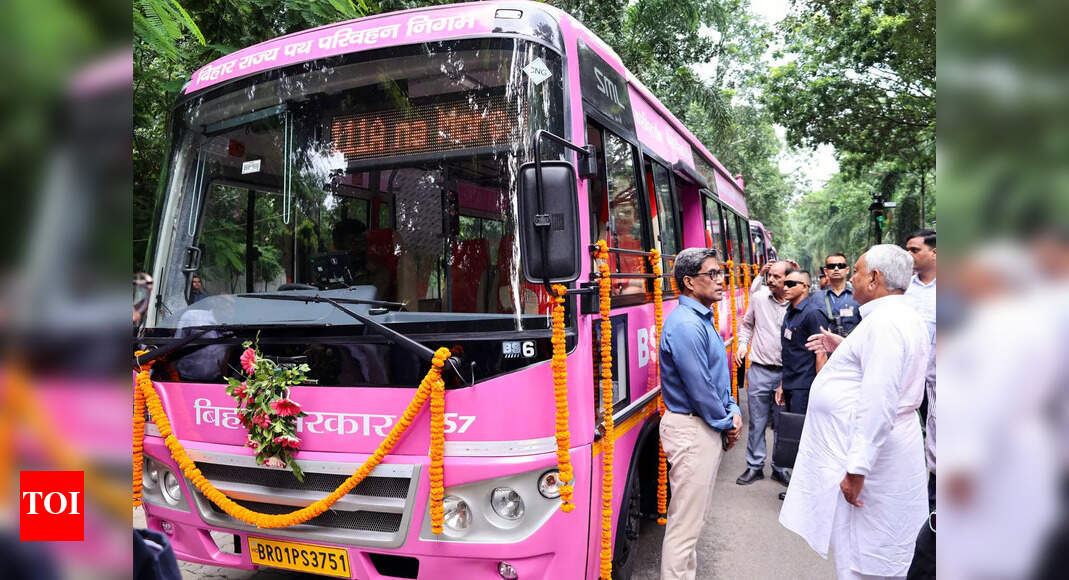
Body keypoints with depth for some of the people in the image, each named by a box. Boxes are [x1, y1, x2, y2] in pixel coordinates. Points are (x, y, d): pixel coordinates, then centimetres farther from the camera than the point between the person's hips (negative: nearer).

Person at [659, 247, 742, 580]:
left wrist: (732, 411, 4)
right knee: (685, 521, -2)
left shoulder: (702, 319, 12)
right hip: (691, 430, -10)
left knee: (693, 515, 20)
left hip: (708, 427, 10)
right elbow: (698, 386, -22)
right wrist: (726, 423, -8)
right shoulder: (685, 324, -20)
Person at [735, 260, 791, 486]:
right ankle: (755, 466, 20)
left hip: (786, 372, -1)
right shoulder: (758, 298, 0)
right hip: (759, 370, 1)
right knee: (757, 422, 7)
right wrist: (743, 345, 4)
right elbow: (747, 324, 17)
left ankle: (780, 467, 25)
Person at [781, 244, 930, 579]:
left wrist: (857, 469, -25)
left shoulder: (884, 323, -20)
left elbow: (878, 404, -27)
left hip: (871, 458, -11)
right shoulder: (903, 318, 14)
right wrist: (844, 350, 19)